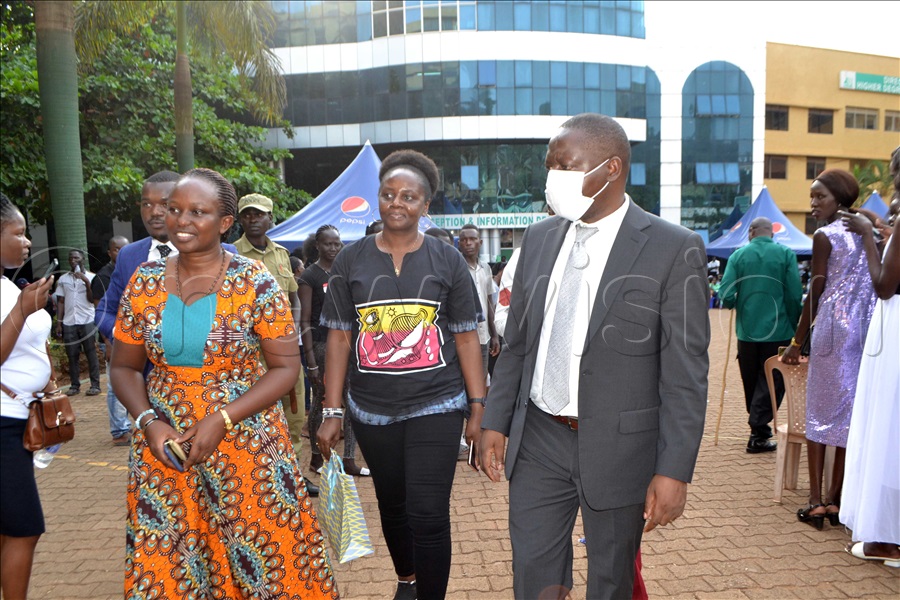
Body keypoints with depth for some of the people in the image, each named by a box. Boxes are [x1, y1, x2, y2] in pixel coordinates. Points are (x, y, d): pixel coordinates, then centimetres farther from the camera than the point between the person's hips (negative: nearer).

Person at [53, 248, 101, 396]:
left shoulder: (91, 277, 2)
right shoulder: (63, 279, 11)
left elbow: (92, 299, -5)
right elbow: (61, 301, 12)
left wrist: (87, 282, -16)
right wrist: (59, 322, 6)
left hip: (87, 321, -3)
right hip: (69, 322, 3)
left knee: (91, 354, -1)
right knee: (72, 355, 4)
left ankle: (95, 385, 1)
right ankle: (74, 385, 10)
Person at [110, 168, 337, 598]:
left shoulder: (254, 283, -9)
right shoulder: (145, 281, 2)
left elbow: (286, 367, -9)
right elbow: (124, 368, 9)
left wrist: (222, 419, -18)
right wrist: (147, 422, -8)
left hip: (245, 442, -3)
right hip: (165, 446, 3)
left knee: (259, 561, 6)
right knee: (165, 564, 11)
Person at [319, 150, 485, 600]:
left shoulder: (447, 260, -1)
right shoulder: (350, 262, 2)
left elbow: (466, 338, 1)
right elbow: (339, 339, 2)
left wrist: (479, 407, -3)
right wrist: (332, 412, 0)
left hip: (436, 407, -2)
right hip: (372, 410, 3)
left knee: (428, 515, -7)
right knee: (392, 507, 19)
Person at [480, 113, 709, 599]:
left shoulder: (675, 249, -11)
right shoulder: (538, 239, 4)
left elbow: (685, 372, -12)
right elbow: (516, 343, 9)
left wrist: (674, 471, -14)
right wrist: (495, 421, 6)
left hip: (619, 447, -3)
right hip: (538, 440, 4)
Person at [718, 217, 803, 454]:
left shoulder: (738, 255, -1)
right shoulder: (786, 254, -3)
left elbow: (726, 294, -7)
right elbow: (795, 295, -7)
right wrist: (795, 323, 8)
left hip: (747, 330, 2)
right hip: (778, 330, -2)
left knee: (751, 383, 16)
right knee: (772, 382, 6)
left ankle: (759, 426, 28)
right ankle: (758, 433, 1)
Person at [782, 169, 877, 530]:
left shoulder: (825, 236, -7)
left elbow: (816, 294, -8)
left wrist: (796, 342, -2)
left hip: (834, 327, -6)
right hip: (869, 330, 6)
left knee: (820, 411, 1)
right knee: (852, 411, 9)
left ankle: (816, 501, 2)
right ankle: (836, 500, 15)